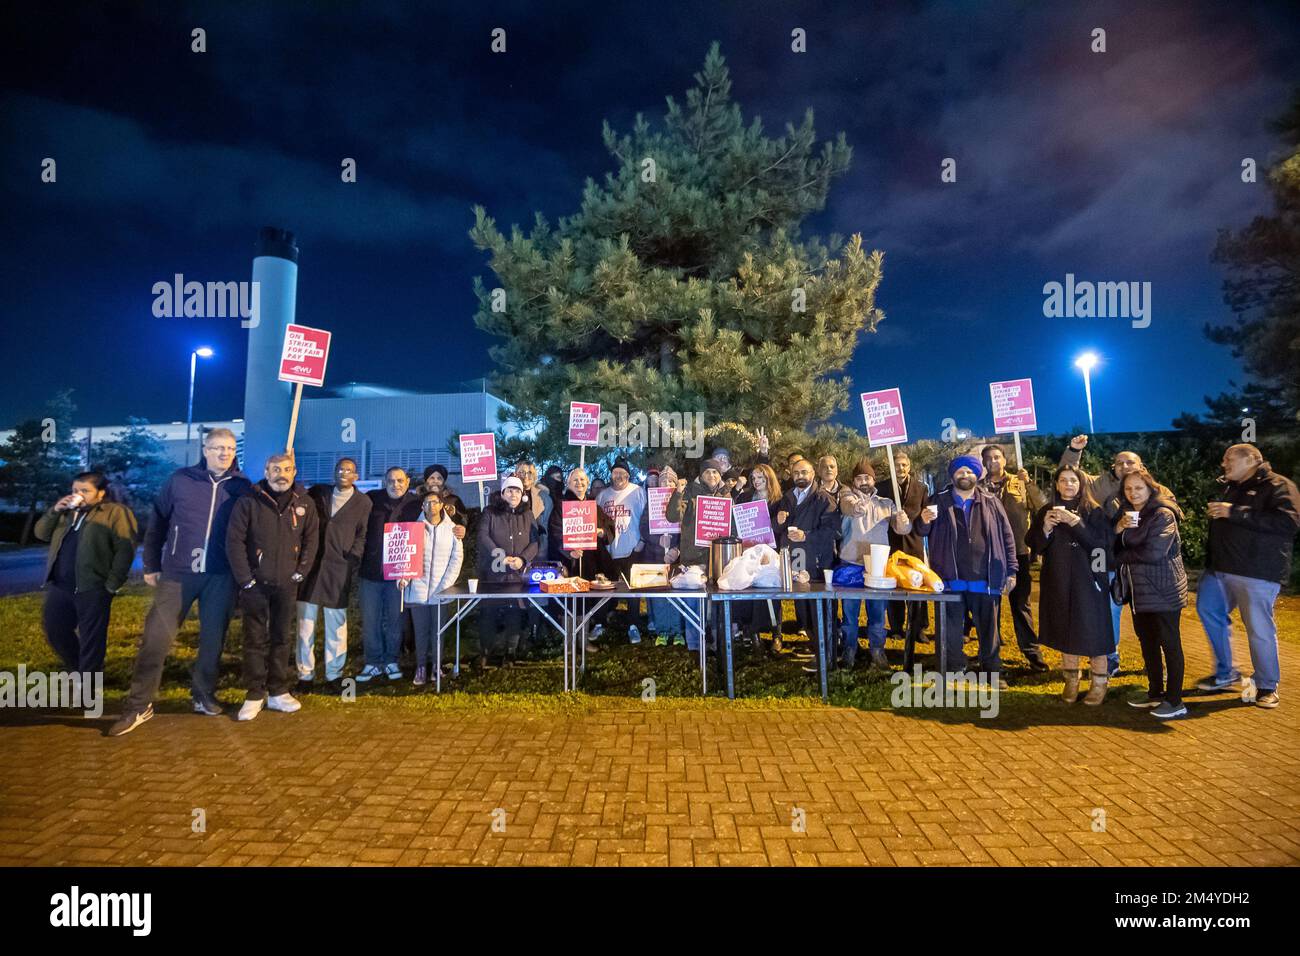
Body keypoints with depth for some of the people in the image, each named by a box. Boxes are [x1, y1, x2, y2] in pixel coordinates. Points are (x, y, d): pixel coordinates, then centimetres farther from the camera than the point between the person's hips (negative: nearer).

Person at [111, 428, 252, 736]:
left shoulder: (242, 487, 1)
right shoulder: (180, 480, 0)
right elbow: (157, 523, 5)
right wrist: (151, 566, 6)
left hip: (221, 577, 1)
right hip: (178, 573, -1)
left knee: (213, 638, 9)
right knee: (156, 637, 0)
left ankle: (204, 695, 25)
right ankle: (138, 705, 12)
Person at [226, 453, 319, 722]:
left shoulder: (304, 503, 4)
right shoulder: (249, 502, -5)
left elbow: (312, 539, 6)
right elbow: (234, 540, -7)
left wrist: (301, 572, -3)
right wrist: (245, 579, -10)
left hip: (287, 585, 3)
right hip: (255, 584, -2)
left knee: (282, 639, 9)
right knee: (256, 640, 3)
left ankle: (278, 692, 19)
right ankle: (255, 695, 12)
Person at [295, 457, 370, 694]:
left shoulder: (363, 502, 4)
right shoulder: (317, 492, 12)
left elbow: (362, 535, 5)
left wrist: (353, 559, -6)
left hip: (339, 569, -2)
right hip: (310, 565, 2)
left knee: (336, 625, 4)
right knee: (305, 623, 5)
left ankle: (334, 674, 16)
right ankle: (305, 674, 16)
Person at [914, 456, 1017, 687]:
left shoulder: (991, 503, 8)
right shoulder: (939, 501, 5)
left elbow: (1007, 537, 8)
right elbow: (923, 532, 5)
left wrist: (1011, 571, 3)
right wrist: (924, 521, -19)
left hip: (984, 580, 1)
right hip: (951, 579, 0)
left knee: (988, 628, 11)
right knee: (952, 628, 8)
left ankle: (992, 669, 25)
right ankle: (955, 669, 22)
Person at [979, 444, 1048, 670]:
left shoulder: (1020, 483, 8)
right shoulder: (979, 487, 6)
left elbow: (1041, 507, -4)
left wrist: (1028, 482, -13)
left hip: (1018, 552, 0)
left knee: (1020, 603, 5)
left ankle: (1032, 652, 11)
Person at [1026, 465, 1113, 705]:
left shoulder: (1094, 511, -2)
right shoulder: (1045, 511, 7)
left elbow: (1100, 542, -14)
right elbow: (1034, 545, 4)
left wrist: (1074, 522, -22)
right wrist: (1046, 527, -14)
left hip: (1087, 580, -3)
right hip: (1058, 581, 3)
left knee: (1092, 630, -2)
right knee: (1065, 630, 10)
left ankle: (1100, 682, 12)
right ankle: (1071, 679, 22)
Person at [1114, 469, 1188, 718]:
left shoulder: (1163, 515, -13)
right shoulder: (1125, 515, 10)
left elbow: (1154, 553, -22)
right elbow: (1113, 548, 7)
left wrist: (1121, 558, -8)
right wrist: (1118, 529, -12)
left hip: (1163, 591, -8)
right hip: (1138, 591, 8)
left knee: (1169, 644, 0)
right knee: (1147, 642, 16)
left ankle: (1175, 702, 8)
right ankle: (1155, 693, 29)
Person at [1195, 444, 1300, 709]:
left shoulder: (1278, 486, -6)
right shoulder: (1229, 488, 18)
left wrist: (1235, 512, -24)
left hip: (1258, 573, -8)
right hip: (1220, 569, 8)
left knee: (1259, 628, -2)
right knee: (1207, 609, 9)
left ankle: (1267, 686, 14)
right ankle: (1224, 672, 22)